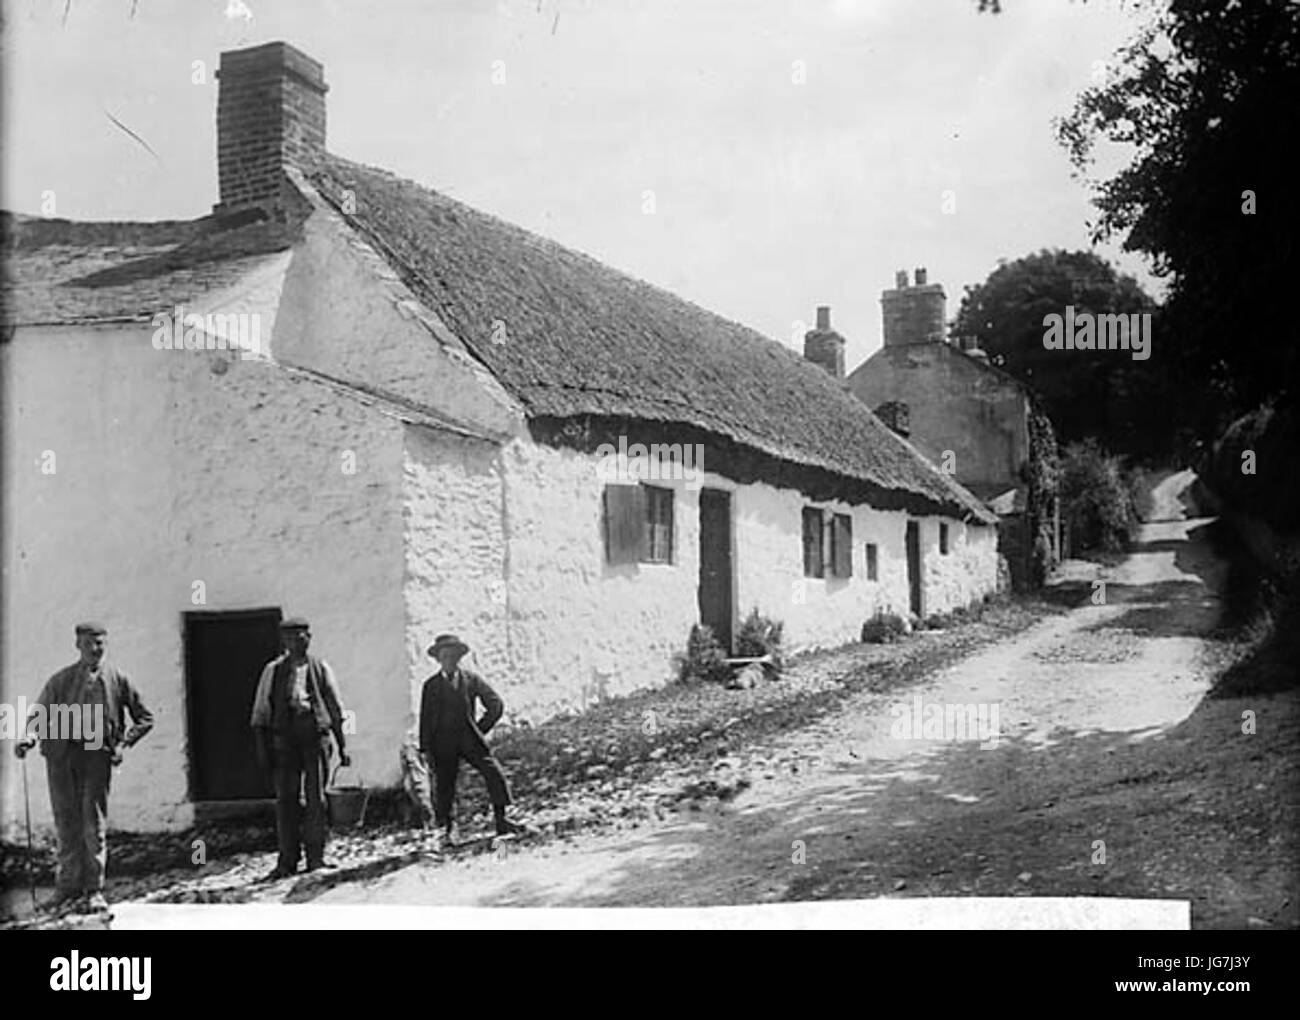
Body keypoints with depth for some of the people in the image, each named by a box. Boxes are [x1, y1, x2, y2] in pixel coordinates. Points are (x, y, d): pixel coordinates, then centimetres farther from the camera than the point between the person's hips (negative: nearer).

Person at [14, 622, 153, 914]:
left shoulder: (117, 679, 10)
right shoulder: (61, 680, 13)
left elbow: (145, 719, 14)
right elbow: (39, 712, 6)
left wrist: (123, 743, 0)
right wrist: (29, 736, -15)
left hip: (96, 753, -2)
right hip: (61, 753, 2)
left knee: (94, 823, -4)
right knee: (66, 823, 4)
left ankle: (95, 889, 2)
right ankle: (69, 886, 15)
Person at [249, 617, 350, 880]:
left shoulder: (321, 668, 10)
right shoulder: (273, 671, 9)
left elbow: (336, 710, 13)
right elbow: (260, 713, 8)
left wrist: (343, 746, 9)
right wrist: (261, 748, -1)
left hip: (316, 737, 0)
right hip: (284, 739, 0)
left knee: (316, 799, -1)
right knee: (286, 800, 0)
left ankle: (316, 857, 7)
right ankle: (287, 861, 6)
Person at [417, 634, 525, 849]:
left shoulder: (472, 680, 8)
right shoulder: (431, 685, 7)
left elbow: (496, 704, 10)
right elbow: (425, 719, 6)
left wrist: (481, 728, 4)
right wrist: (426, 750, 0)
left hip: (470, 740, 0)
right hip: (443, 744, 0)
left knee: (495, 775, -12)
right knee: (443, 786, 0)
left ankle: (501, 820, 0)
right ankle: (444, 829, 16)